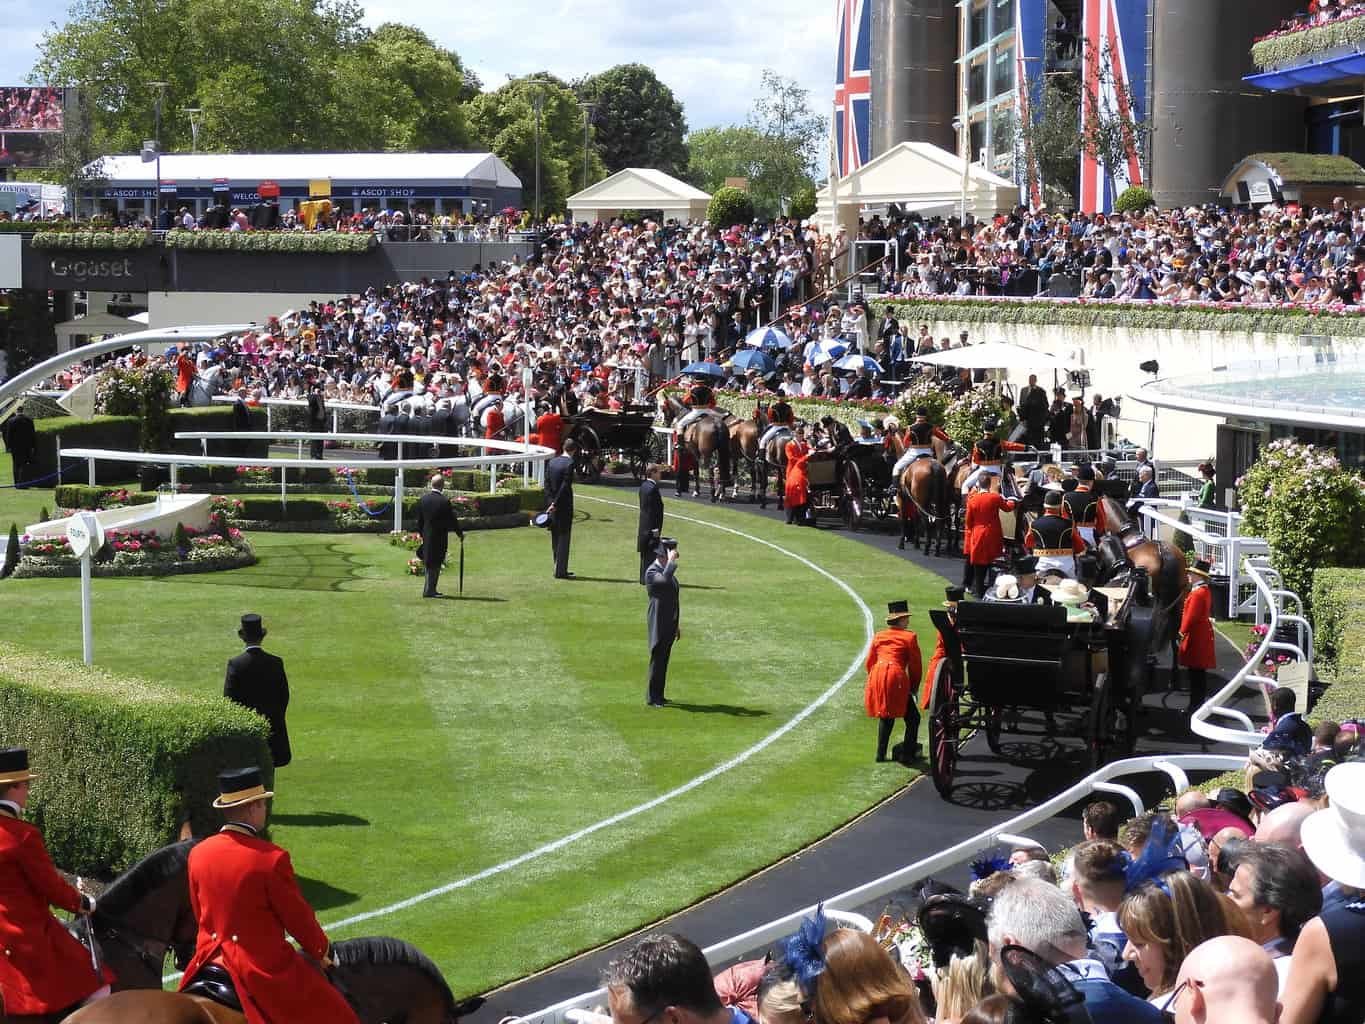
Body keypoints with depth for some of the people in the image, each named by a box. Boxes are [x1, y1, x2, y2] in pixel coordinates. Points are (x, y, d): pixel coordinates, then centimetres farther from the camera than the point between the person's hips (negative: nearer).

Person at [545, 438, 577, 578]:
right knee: (564, 537, -1)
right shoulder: (570, 463, -14)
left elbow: (547, 484, 4)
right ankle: (560, 571, -3)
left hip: (552, 504, 6)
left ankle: (559, 569, 21)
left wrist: (550, 503, 2)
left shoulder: (551, 462, 6)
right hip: (564, 505, -6)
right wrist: (555, 504, -14)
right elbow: (565, 485, -18)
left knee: (555, 538, 13)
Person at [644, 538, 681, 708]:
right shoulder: (652, 572, -13)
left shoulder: (667, 570, 15)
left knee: (663, 660, 12)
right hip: (659, 624, -8)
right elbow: (664, 580, -38)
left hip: (669, 624, 8)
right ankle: (652, 697, 2)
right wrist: (671, 561, -26)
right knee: (657, 660, -4)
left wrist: (676, 625, 24)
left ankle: (658, 695, 19)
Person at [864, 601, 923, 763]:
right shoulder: (909, 637, 4)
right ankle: (907, 754, 0)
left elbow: (869, 663, 22)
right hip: (895, 676, -6)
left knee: (885, 716, 23)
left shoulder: (878, 636, 19)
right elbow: (916, 665, 5)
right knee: (912, 717, 5)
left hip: (876, 677, 6)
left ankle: (881, 754, 22)